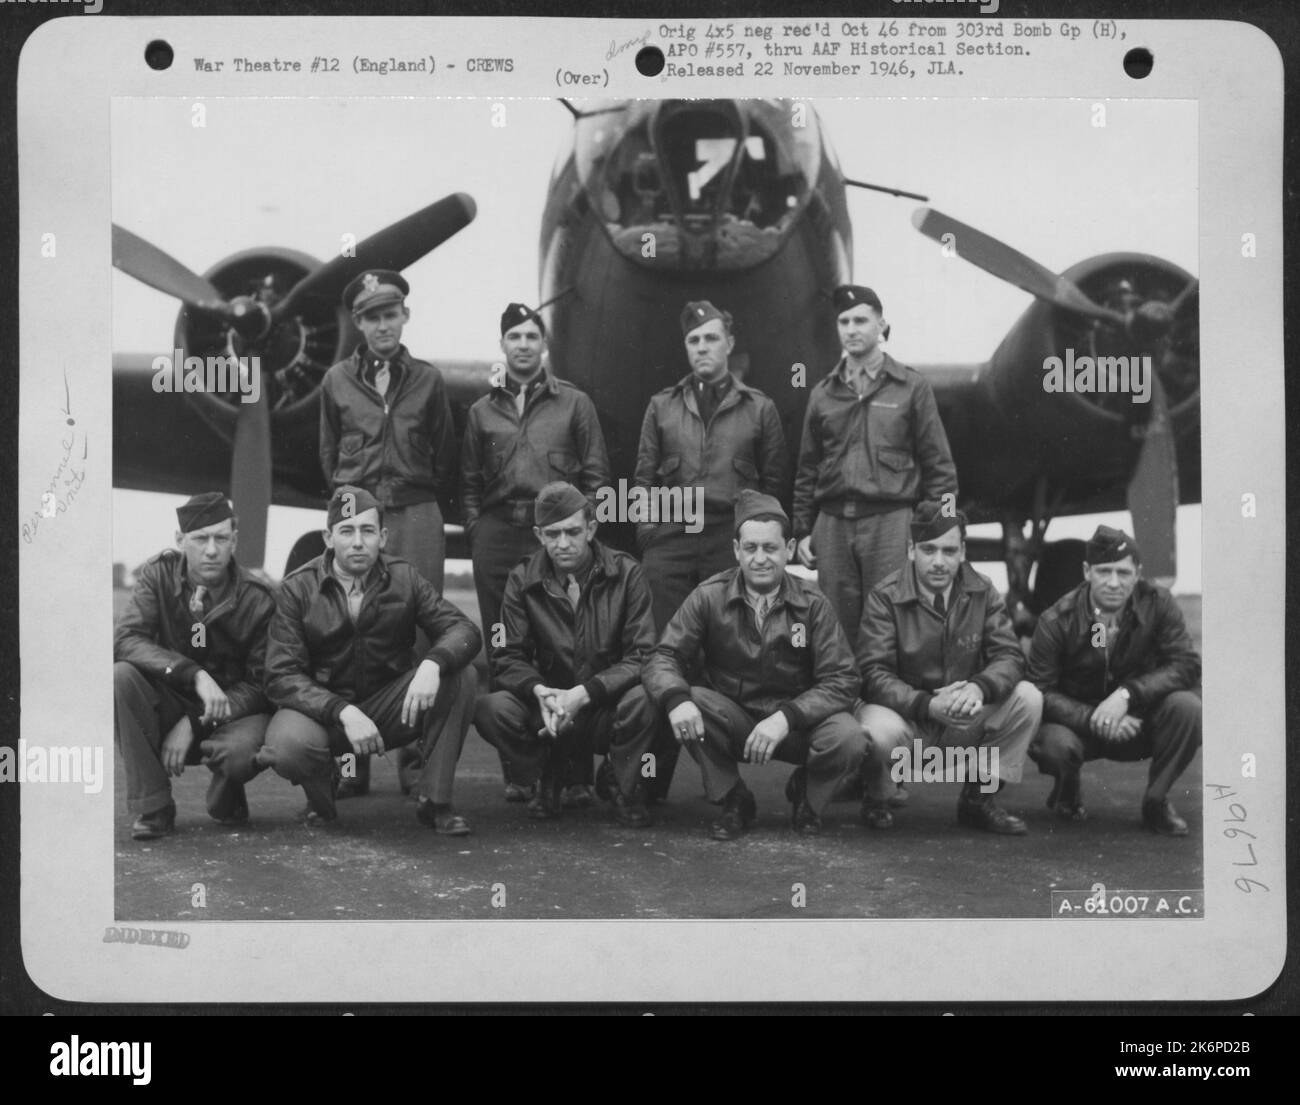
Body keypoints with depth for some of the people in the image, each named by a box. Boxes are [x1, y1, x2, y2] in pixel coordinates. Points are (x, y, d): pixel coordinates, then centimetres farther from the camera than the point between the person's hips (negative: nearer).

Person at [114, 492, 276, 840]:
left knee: (242, 751, -37)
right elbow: (125, 640, -20)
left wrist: (193, 724, -21)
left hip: (233, 712, -2)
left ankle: (226, 798, 4)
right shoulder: (159, 574, -8)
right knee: (121, 676, -28)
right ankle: (153, 808, -18)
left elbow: (260, 683, -9)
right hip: (171, 705, 2)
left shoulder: (258, 599, -12)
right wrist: (196, 676, -35)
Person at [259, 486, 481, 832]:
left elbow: (464, 630, -8)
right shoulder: (297, 589, -7)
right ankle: (320, 793, 3)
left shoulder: (403, 578, -1)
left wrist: (432, 664, -32)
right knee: (287, 745, -36)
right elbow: (282, 676, -13)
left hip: (388, 708, 2)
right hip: (321, 709, -2)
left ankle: (435, 800, -11)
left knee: (461, 677, -22)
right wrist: (342, 712, -29)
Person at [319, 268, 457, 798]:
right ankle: (351, 762, 3)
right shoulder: (337, 382, 9)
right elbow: (328, 453, 17)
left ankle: (416, 758, 3)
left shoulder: (427, 380, 8)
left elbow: (445, 457, 13)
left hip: (416, 516, 0)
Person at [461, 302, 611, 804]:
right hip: (497, 537, 3)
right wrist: (477, 531, 5)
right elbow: (470, 483, 18)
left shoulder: (574, 403, 11)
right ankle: (517, 771, 7)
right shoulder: (483, 411, 17)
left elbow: (596, 476, 8)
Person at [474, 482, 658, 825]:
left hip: (608, 709, -1)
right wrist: (539, 691, -27)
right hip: (548, 708, 2)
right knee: (490, 709, -28)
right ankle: (548, 776, 5)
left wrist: (584, 693, -26)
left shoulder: (625, 573, -7)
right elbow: (509, 657, -3)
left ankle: (621, 783, -2)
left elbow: (643, 655, -13)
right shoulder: (523, 580, -1)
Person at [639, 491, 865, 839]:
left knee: (847, 740, -31)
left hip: (797, 723, 0)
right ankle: (733, 800, -5)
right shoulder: (709, 597, -6)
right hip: (730, 721, 1)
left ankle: (807, 795, 7)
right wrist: (676, 699, -33)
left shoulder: (812, 604, -7)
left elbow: (841, 680, -12)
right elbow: (664, 657, -8)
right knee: (685, 703, -30)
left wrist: (786, 718, -29)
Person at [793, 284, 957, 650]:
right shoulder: (822, 394, 15)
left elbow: (938, 464, 2)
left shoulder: (911, 387, 5)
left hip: (890, 520, -3)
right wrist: (802, 531, 12)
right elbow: (807, 472, 18)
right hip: (833, 524, 3)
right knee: (838, 627, 4)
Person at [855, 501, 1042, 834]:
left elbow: (1009, 656, -8)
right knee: (881, 730, -38)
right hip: (906, 718, -4)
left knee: (1027, 697, -18)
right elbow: (874, 673, -18)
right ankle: (875, 802, -1)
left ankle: (978, 798, -1)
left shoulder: (982, 592, -1)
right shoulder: (885, 597, -12)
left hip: (964, 722, 4)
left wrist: (979, 687, -32)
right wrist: (928, 705, -35)